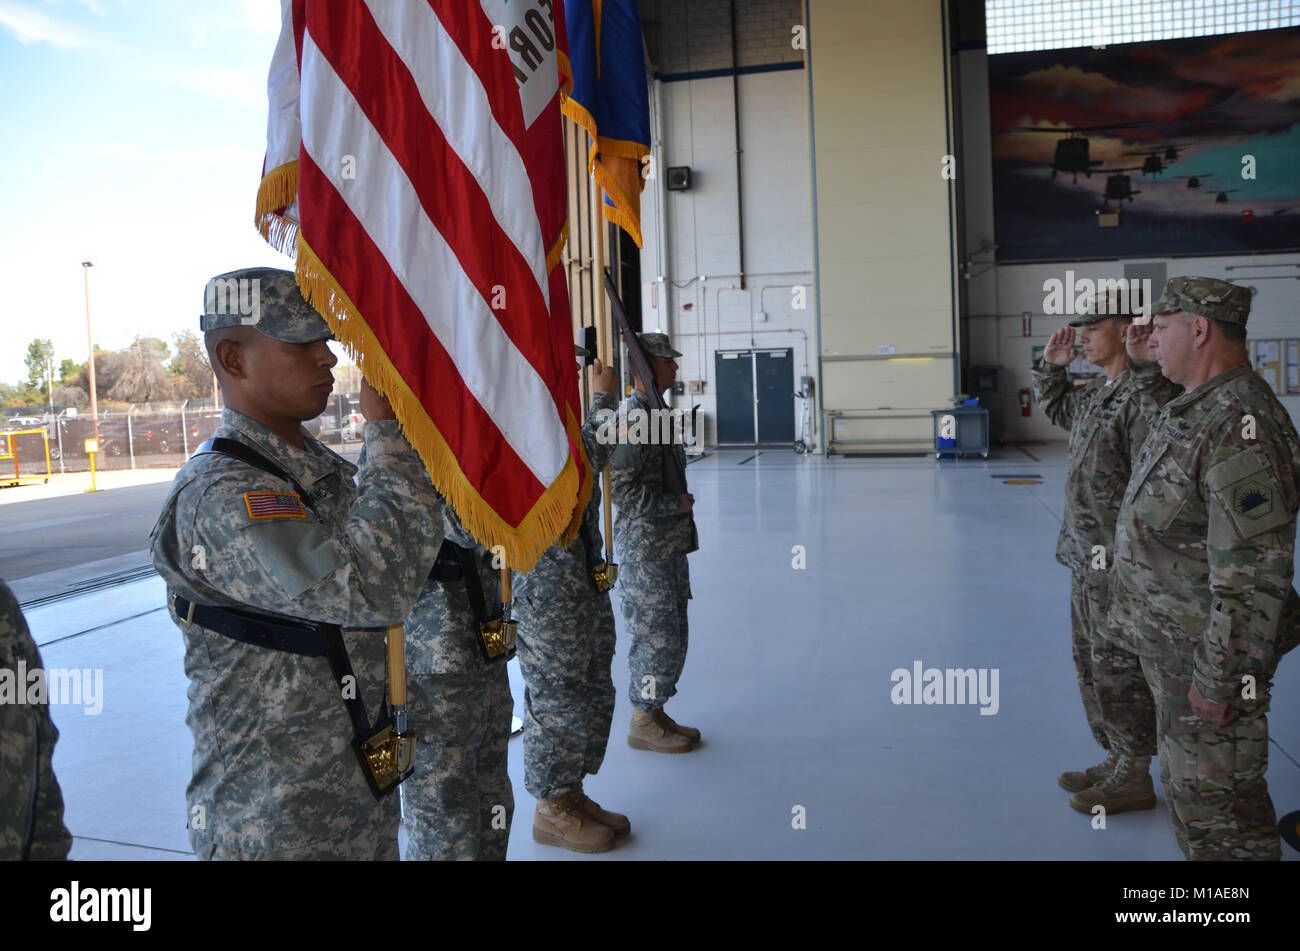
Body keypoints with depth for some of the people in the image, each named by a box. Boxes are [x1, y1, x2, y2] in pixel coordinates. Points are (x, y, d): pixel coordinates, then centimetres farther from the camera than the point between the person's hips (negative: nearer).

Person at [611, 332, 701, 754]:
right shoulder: (635, 417, -18)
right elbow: (621, 488, -23)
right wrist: (675, 504, -18)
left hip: (669, 547, 10)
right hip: (645, 549, -10)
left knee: (672, 635, 16)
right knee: (657, 636, -2)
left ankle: (655, 714, 28)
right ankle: (643, 724, 13)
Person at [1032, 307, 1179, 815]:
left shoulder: (1147, 392, -20)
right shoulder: (1095, 391, 11)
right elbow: (1057, 408, 31)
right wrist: (1052, 367, 20)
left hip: (1119, 562, -10)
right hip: (1087, 557, 10)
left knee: (1118, 668, 1)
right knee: (1091, 662, 19)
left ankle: (1135, 778, 17)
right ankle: (1116, 760, 34)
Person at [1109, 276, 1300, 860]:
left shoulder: (1241, 427, -25)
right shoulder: (1195, 410, 8)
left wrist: (1219, 678, -24)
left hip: (1206, 654, -10)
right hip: (1173, 644, 10)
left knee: (1214, 796, 4)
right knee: (1186, 784, 22)